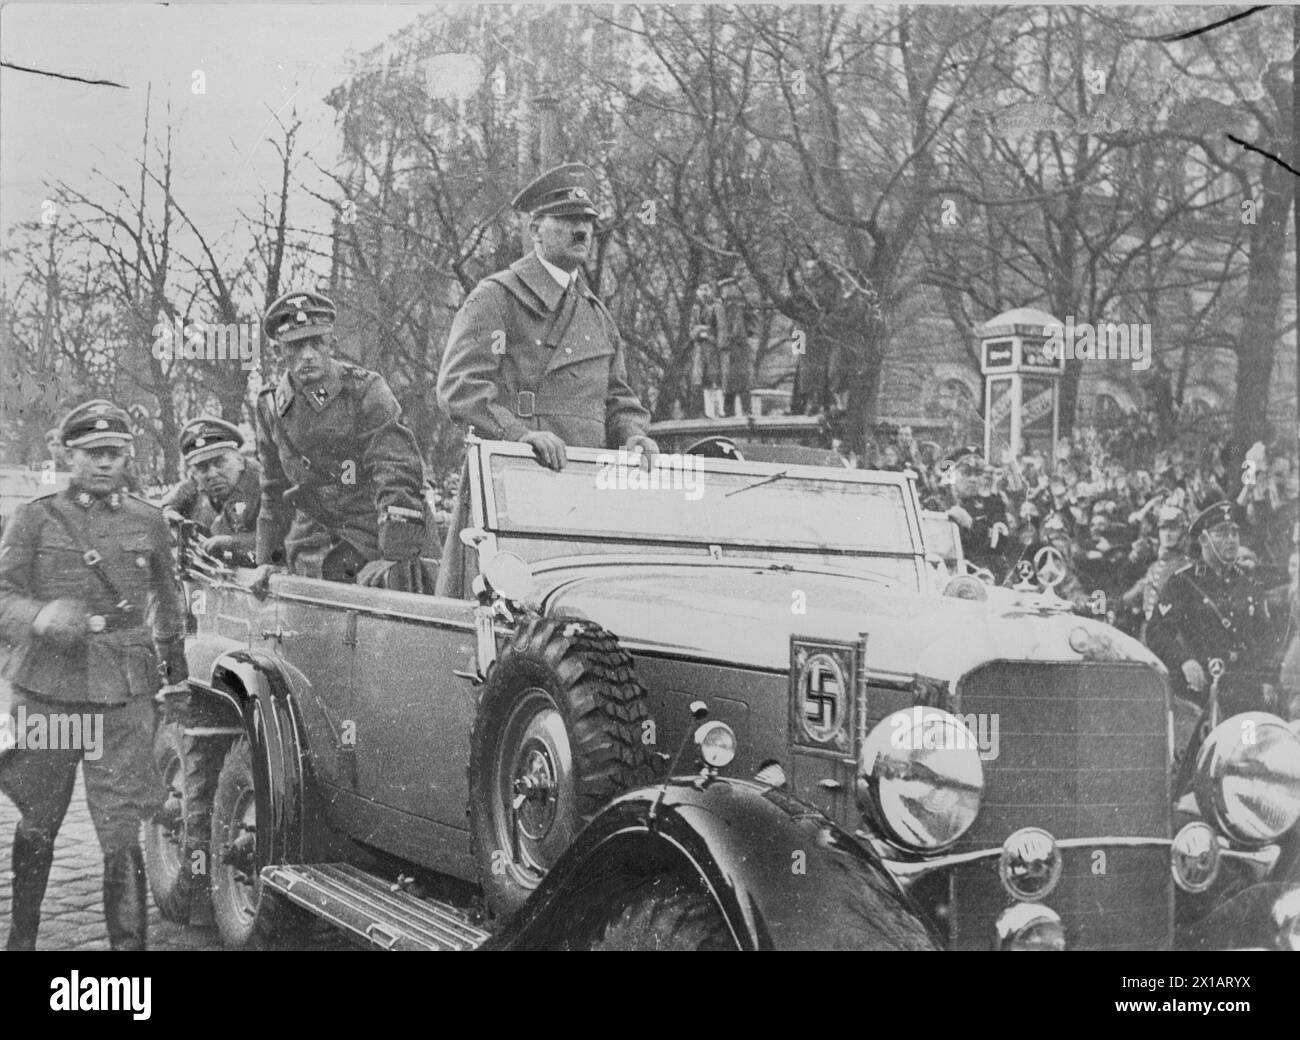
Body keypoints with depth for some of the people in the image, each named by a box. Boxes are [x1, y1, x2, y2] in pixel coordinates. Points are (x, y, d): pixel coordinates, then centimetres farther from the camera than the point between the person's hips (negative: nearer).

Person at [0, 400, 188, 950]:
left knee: (121, 834, -5)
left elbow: (167, 596, 21)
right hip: (46, 691, 0)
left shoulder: (148, 521, 8)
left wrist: (175, 666, 27)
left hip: (124, 697, 0)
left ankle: (129, 942, 1)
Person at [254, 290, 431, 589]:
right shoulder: (272, 408, 5)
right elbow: (274, 493, 18)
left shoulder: (366, 392, -11)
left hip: (375, 540, -4)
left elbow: (398, 477, -17)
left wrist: (395, 558, -25)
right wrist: (270, 559, 15)